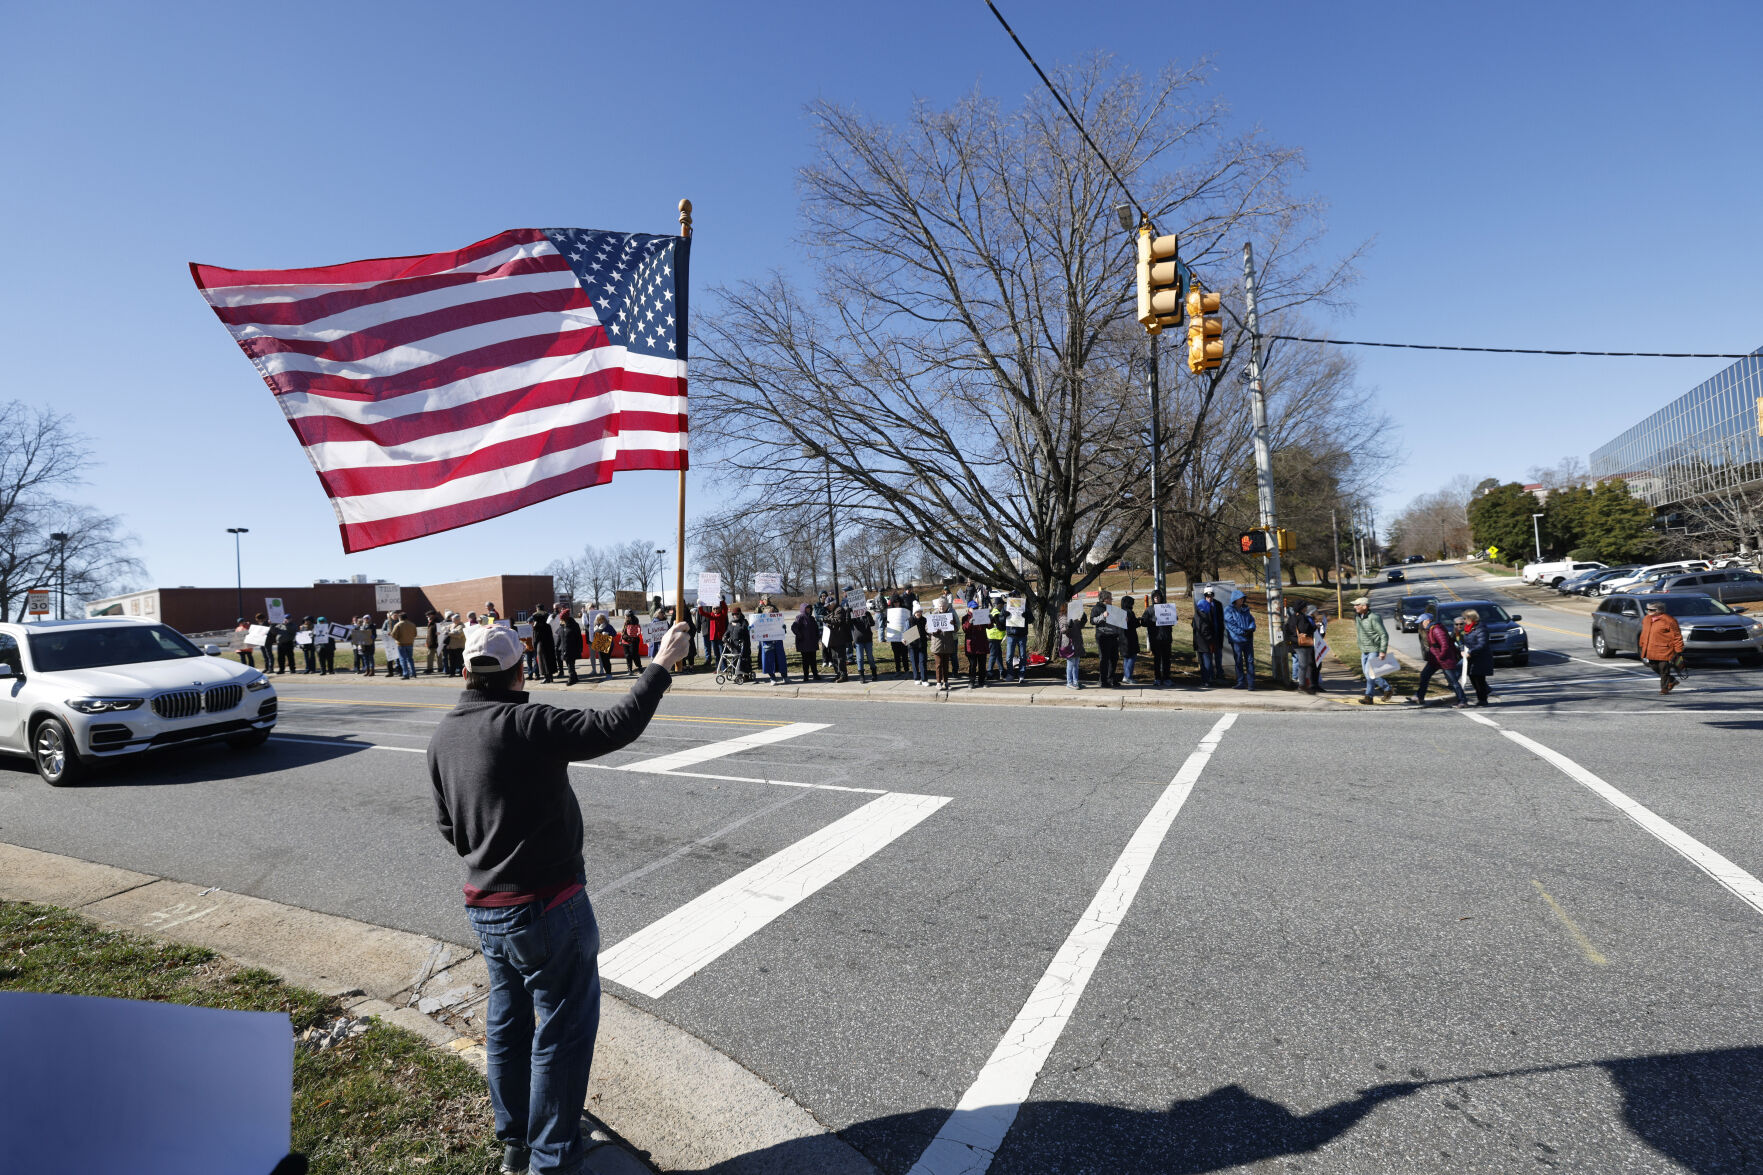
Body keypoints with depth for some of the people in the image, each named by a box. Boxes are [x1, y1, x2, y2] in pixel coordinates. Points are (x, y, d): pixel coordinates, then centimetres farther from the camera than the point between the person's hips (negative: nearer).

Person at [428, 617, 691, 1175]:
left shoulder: (443, 736, 2)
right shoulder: (527, 724, -24)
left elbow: (448, 827, 10)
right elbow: (615, 726, -28)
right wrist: (662, 665, -18)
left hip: (485, 908, 8)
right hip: (548, 908, -8)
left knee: (508, 1020, 25)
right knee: (563, 1026, 10)